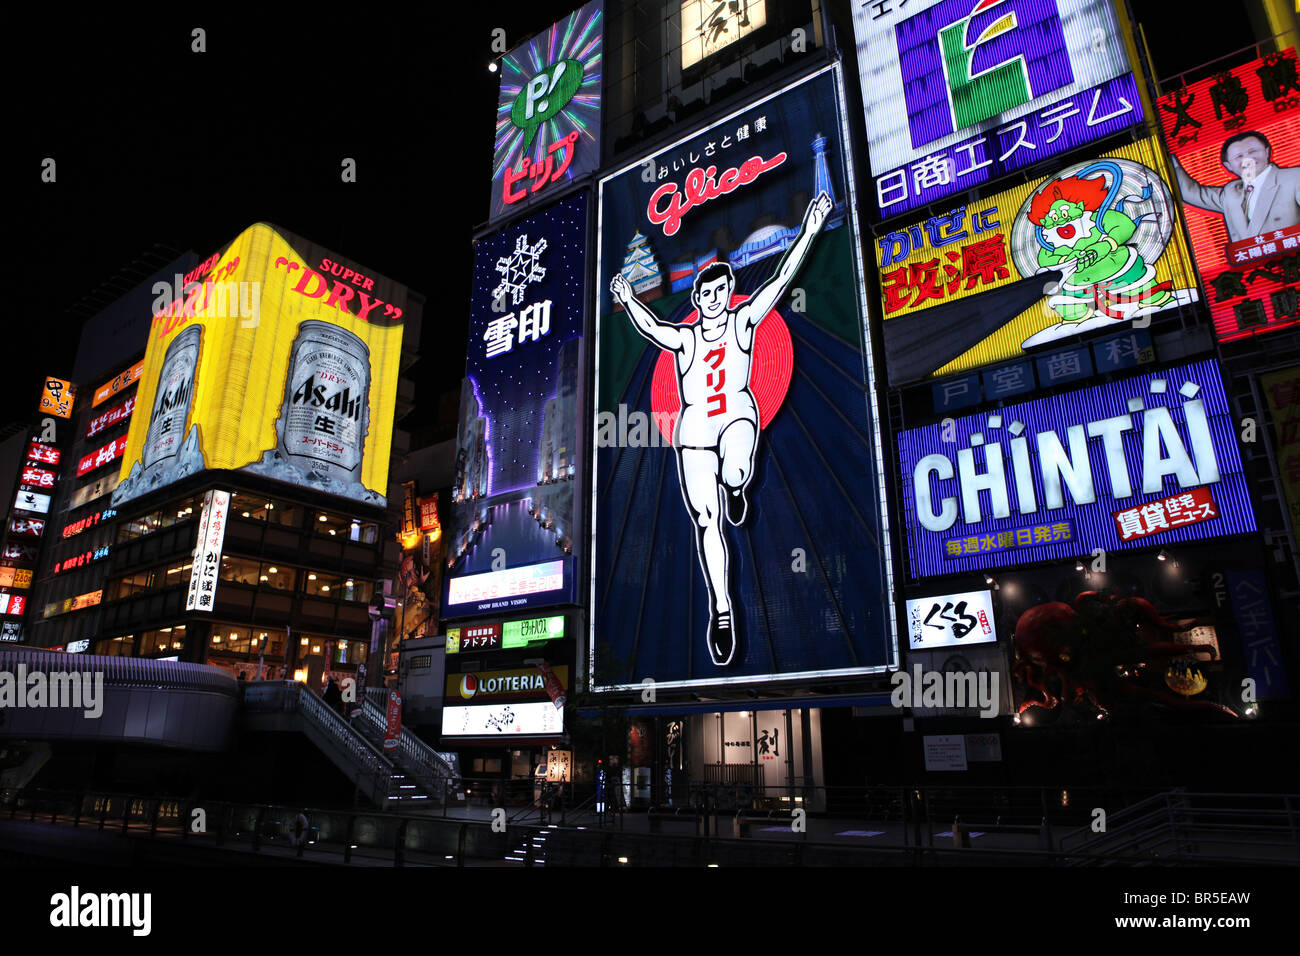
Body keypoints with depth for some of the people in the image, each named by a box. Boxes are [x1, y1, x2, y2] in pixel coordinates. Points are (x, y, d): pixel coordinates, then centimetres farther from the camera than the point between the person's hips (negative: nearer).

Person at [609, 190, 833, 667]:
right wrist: (629, 301, -29)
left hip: (737, 414, -1)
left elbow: (780, 279, -4)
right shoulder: (683, 337, 2)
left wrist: (808, 232, -10)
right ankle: (721, 610, 9)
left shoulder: (743, 320, 3)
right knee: (706, 522, -2)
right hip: (694, 428, 1)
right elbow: (650, 327, -15)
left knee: (734, 472, -37)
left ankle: (735, 487, 5)